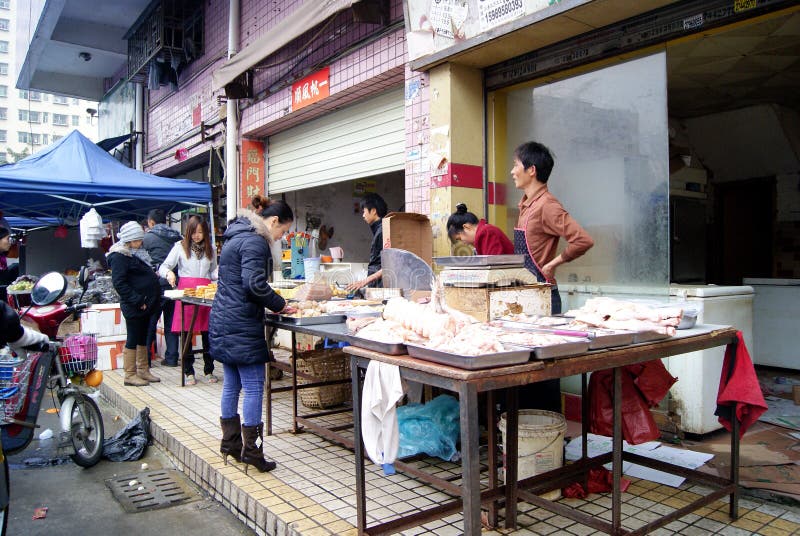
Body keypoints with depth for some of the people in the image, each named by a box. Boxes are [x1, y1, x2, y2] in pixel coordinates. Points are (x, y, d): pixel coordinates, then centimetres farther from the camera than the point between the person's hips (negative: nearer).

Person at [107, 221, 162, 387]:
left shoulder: (137, 253, 15)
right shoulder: (119, 256, -12)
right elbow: (119, 282, -19)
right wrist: (137, 300, -21)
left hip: (144, 304, 9)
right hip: (133, 306, -9)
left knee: (143, 338, 15)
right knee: (133, 339, -1)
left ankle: (143, 371, 25)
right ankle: (130, 375, 8)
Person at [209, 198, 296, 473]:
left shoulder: (237, 236, 18)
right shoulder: (255, 241, -14)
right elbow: (255, 283, -23)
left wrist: (275, 302, 16)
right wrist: (280, 305, -10)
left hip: (223, 323, 10)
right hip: (242, 326, -10)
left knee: (231, 385, 16)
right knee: (254, 386, -3)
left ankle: (230, 444, 26)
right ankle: (251, 451, 3)